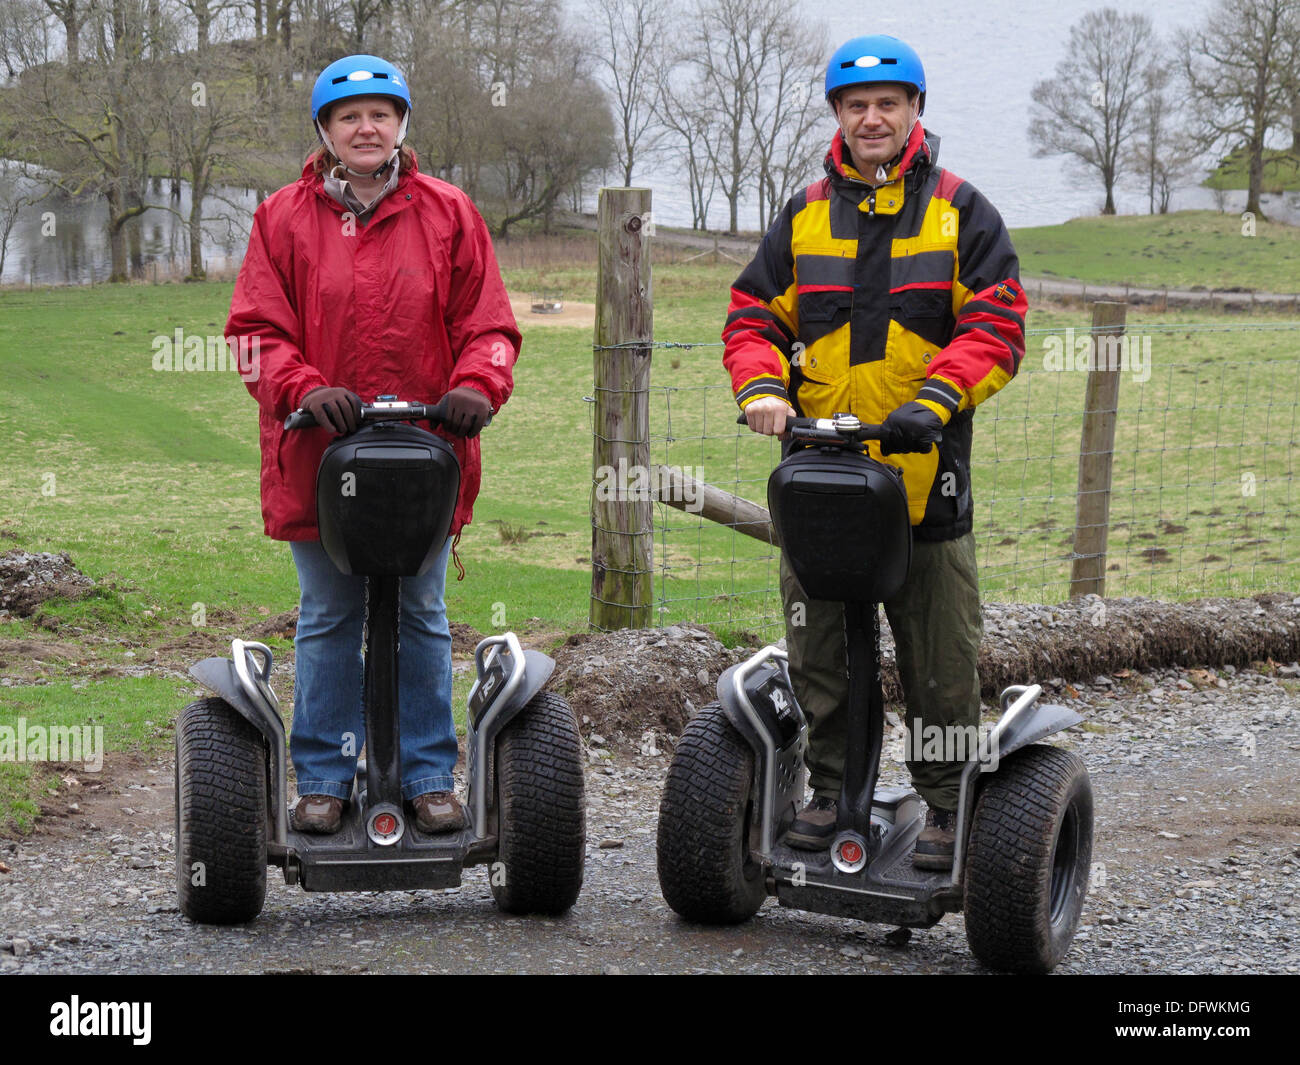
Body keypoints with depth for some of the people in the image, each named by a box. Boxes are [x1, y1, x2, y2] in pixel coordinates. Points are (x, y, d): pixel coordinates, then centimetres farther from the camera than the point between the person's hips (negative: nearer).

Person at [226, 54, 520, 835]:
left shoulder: (448, 214, 6)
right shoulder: (284, 219, 4)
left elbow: (487, 324, 5)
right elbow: (258, 331, -1)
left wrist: (476, 386, -15)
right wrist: (304, 390, -19)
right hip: (319, 454, 0)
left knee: (422, 618, 8)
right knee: (328, 619, 8)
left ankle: (430, 773, 17)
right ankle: (324, 776, 17)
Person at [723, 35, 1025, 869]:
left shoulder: (961, 212, 5)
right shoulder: (805, 215, 12)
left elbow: (997, 327, -3)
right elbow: (753, 315, 11)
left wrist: (934, 400, -18)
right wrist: (762, 387, -9)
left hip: (924, 469, -2)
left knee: (942, 658, 2)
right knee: (819, 649, 7)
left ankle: (946, 807, 13)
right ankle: (831, 790, 19)